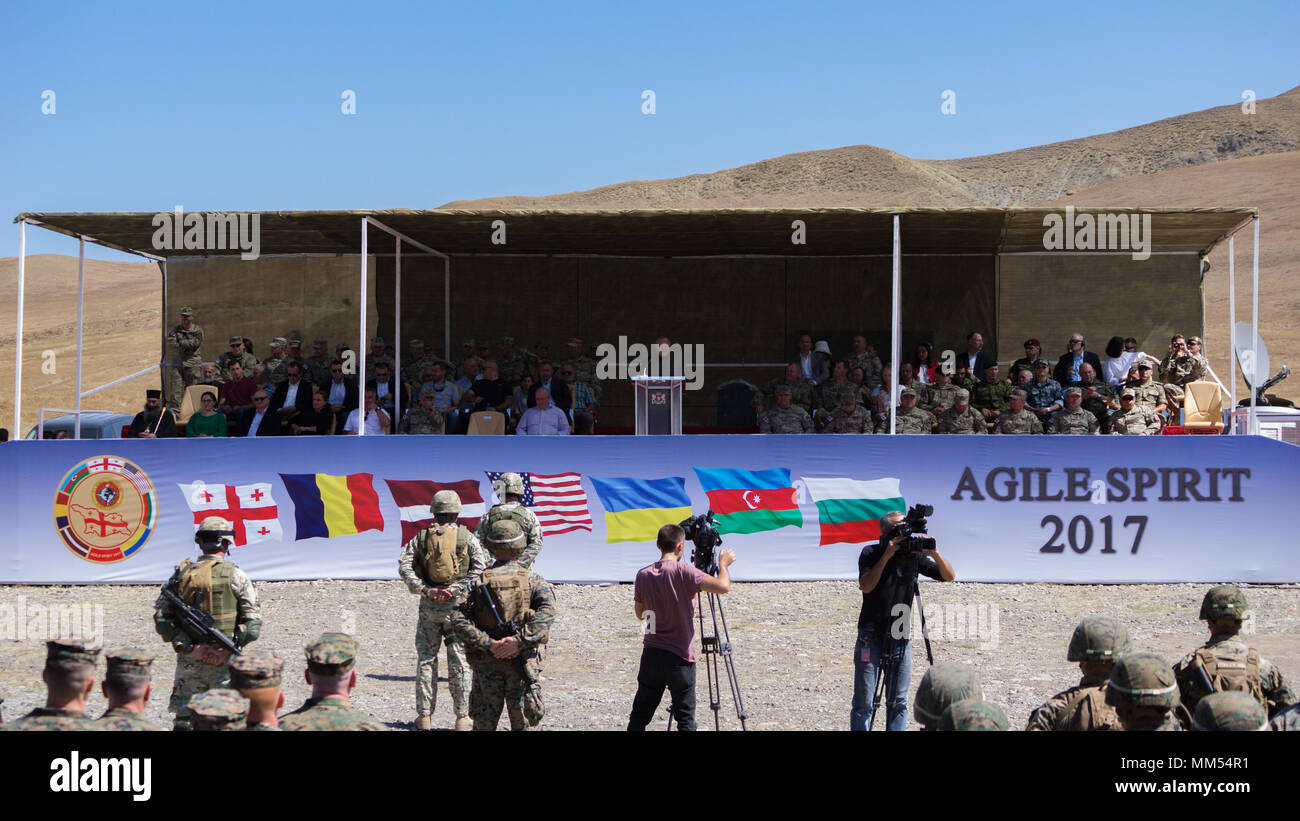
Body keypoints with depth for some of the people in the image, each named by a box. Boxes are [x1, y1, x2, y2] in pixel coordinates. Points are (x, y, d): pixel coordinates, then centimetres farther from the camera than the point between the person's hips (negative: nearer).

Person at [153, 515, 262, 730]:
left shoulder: (181, 575, 4)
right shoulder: (235, 576, -5)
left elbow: (161, 618, 0)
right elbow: (253, 622, -10)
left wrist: (189, 647, -5)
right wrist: (227, 651, -7)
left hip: (189, 662, 3)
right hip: (225, 663, -2)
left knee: (183, 720, 9)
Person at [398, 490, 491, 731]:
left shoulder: (421, 538, 5)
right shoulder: (467, 537, 0)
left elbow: (404, 566, -5)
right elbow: (481, 567, -11)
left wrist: (424, 589, -11)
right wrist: (458, 588, -13)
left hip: (429, 605, 2)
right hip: (457, 605, -1)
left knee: (425, 659, 9)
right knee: (460, 661, 3)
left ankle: (424, 717, 12)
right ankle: (462, 717, 5)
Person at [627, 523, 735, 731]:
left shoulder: (643, 575, 1)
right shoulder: (684, 572, -16)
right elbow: (723, 587, -23)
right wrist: (723, 563, -5)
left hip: (651, 654, 5)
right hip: (680, 658, -4)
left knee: (639, 715, 12)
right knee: (686, 718, 4)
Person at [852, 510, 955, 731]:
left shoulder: (914, 555, 4)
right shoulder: (870, 553, -3)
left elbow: (949, 576, 2)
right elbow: (866, 586, -18)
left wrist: (935, 554, -16)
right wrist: (886, 556, -22)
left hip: (900, 638, 3)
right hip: (871, 636, -3)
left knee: (898, 702, 5)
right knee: (864, 702, -4)